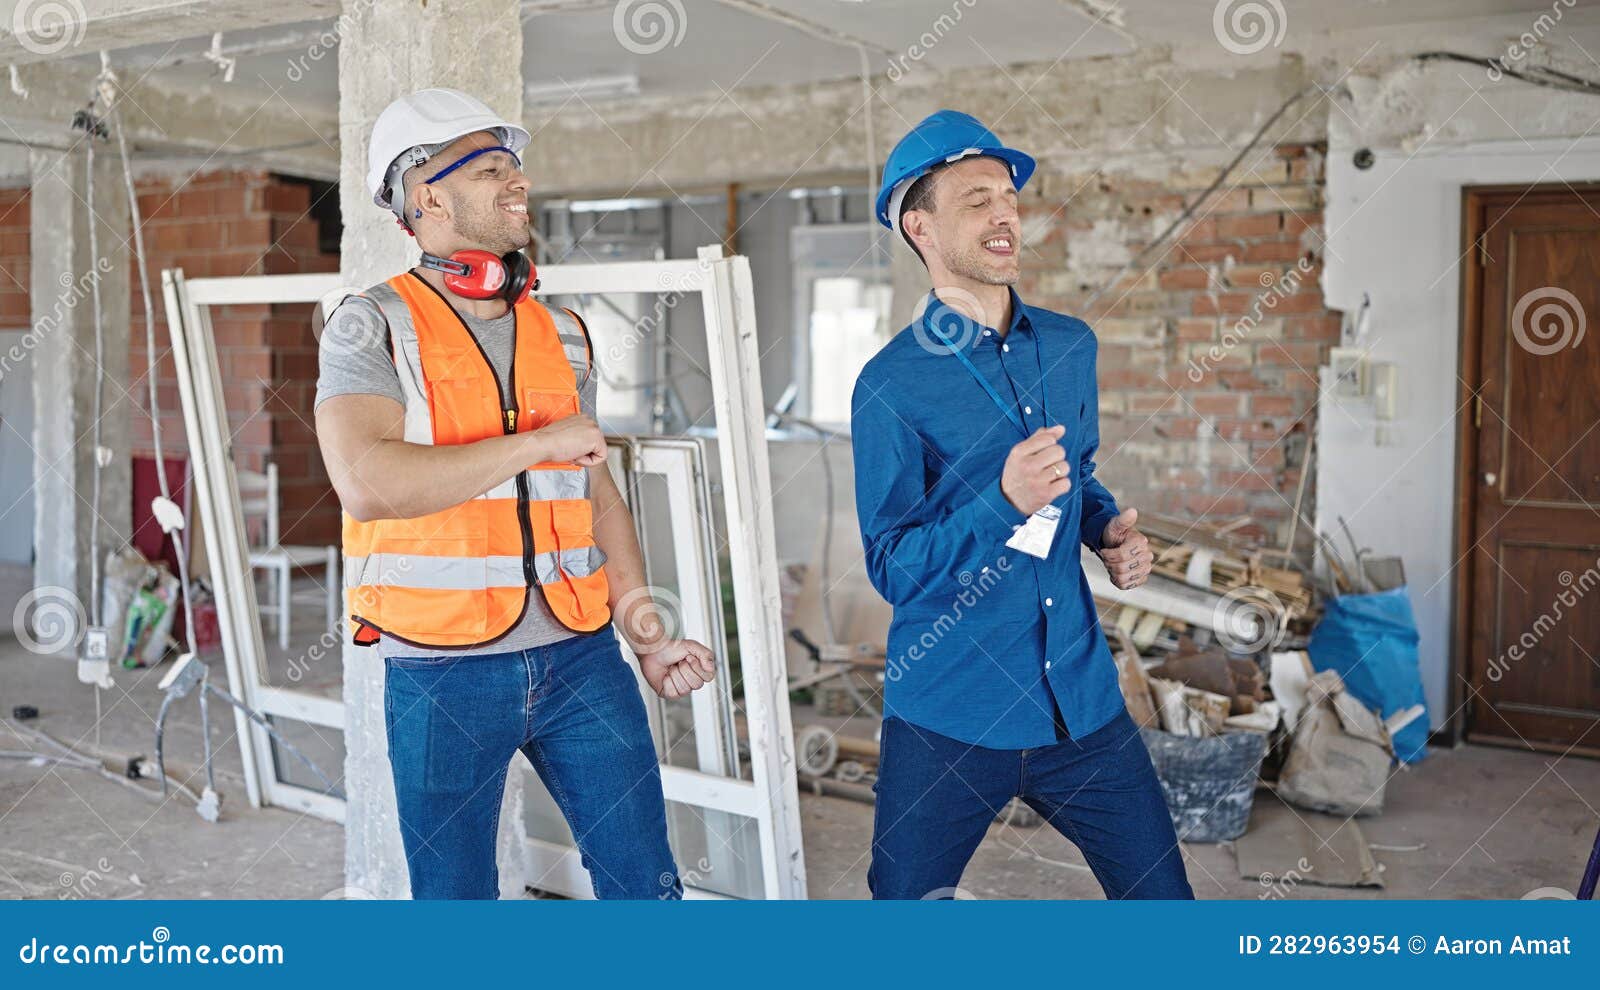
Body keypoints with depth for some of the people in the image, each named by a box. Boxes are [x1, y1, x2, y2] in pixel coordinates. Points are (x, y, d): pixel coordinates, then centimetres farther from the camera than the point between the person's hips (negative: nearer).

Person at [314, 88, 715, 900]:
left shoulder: (561, 335, 11)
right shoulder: (372, 325, -4)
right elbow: (366, 483, -21)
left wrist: (647, 638, 5)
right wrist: (540, 441, -15)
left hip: (580, 657, 4)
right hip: (442, 673, -4)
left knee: (646, 885, 8)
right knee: (454, 896, 11)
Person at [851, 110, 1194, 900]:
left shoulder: (1071, 347, 6)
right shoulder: (891, 384, -11)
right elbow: (892, 569, -13)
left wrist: (1110, 531, 2)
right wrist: (1003, 502, -28)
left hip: (1080, 701, 4)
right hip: (948, 716, -4)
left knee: (1161, 894, 9)